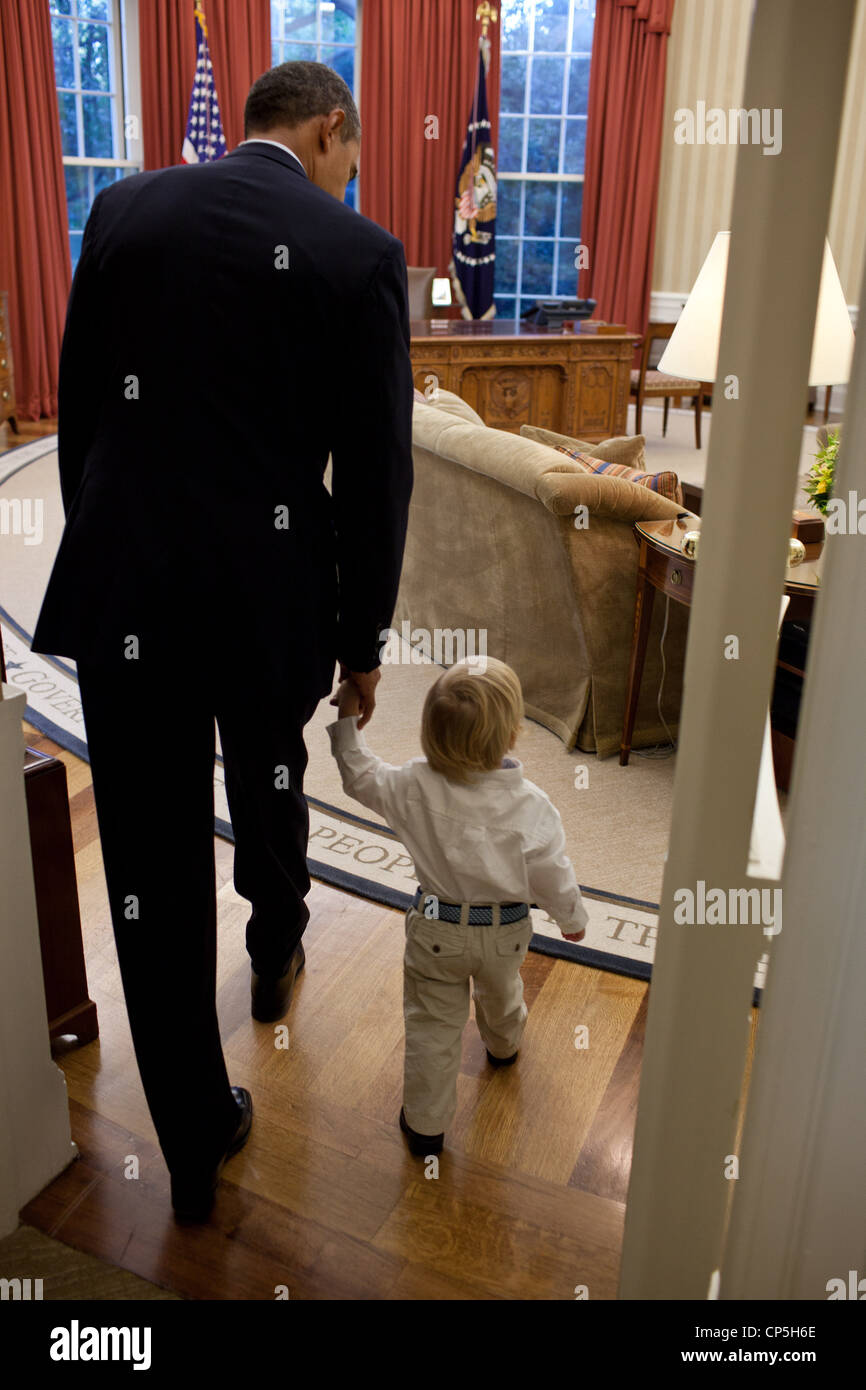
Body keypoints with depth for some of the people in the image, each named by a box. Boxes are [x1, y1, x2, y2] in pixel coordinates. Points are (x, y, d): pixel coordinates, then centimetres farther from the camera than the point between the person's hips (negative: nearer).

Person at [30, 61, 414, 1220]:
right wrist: (364, 637, 5)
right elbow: (376, 470, -5)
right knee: (270, 787, 29)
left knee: (153, 874, 8)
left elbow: (77, 415, 8)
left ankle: (197, 1145, 22)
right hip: (272, 592, -1)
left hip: (125, 595, 2)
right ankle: (276, 955, 56)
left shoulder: (124, 212, 6)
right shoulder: (359, 253, -4)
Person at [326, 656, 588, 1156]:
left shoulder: (416, 787, -25)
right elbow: (552, 875, -15)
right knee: (500, 994, 33)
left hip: (436, 930, -1)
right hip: (506, 932, 1)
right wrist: (573, 917, 5)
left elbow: (362, 777, -7)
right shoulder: (531, 805, -27)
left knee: (432, 1025, 15)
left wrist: (347, 720, 4)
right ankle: (504, 1046, 64)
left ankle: (425, 1124, 27)